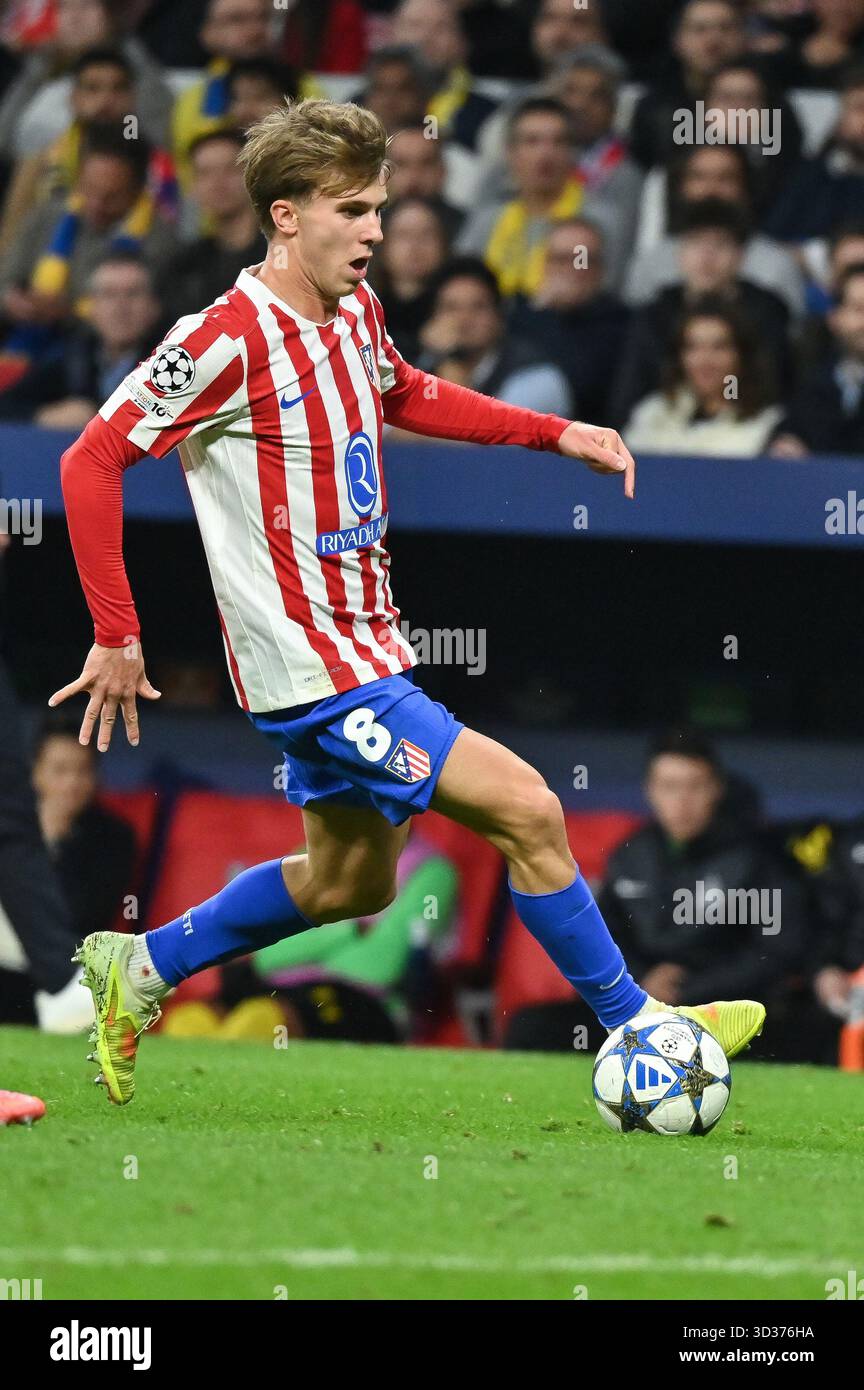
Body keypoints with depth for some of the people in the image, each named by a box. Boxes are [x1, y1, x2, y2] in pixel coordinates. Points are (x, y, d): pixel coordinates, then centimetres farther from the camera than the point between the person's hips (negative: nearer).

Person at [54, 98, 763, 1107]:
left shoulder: (354, 310, 5)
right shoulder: (228, 340, -20)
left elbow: (404, 397, 28)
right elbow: (92, 462, -18)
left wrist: (558, 434, 18)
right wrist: (116, 637, -17)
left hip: (364, 643, 10)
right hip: (312, 669, -10)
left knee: (351, 882, 21)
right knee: (526, 809, -12)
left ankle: (138, 969, 33)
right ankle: (635, 1028, 1)